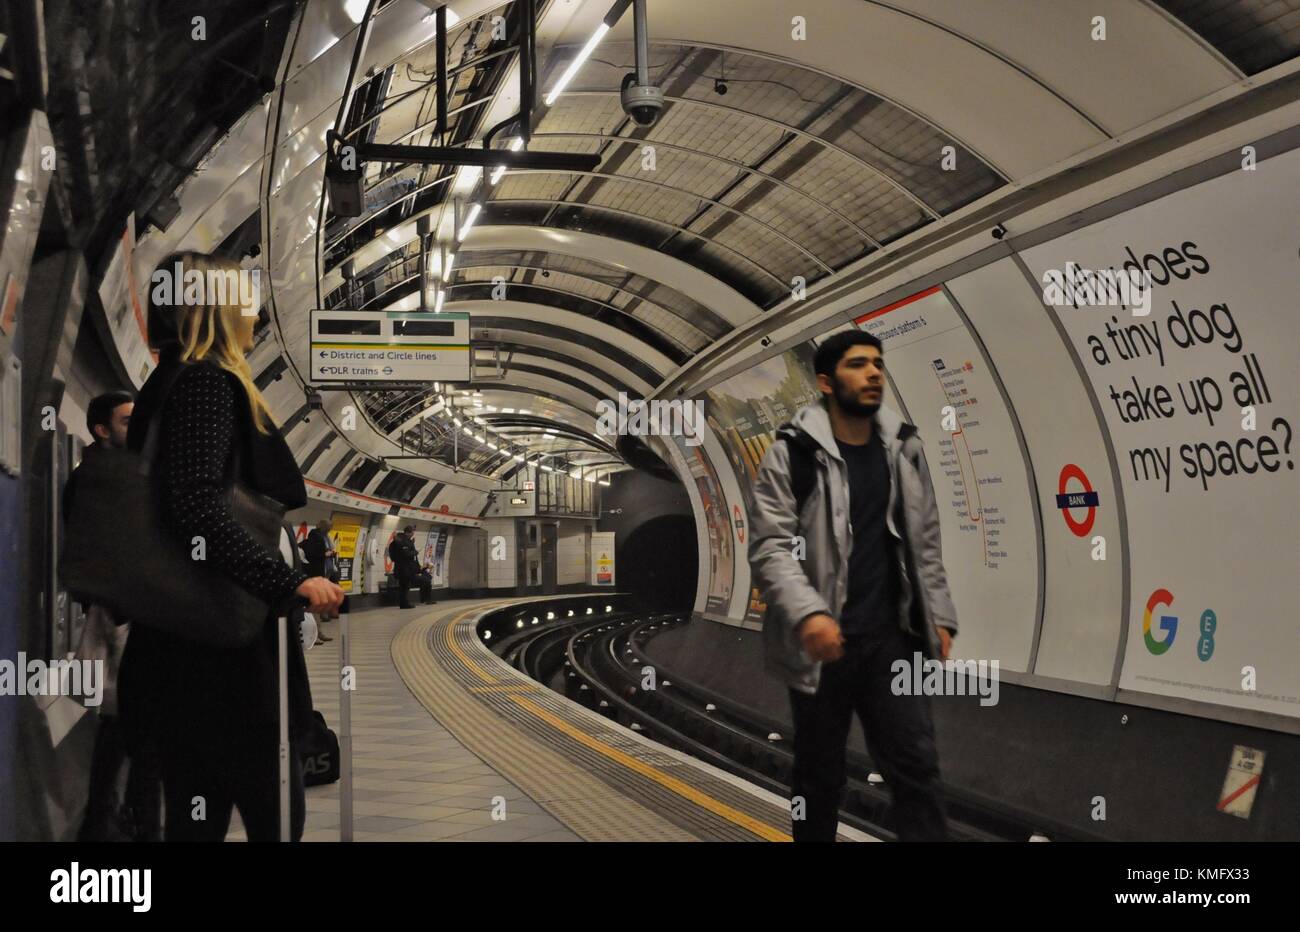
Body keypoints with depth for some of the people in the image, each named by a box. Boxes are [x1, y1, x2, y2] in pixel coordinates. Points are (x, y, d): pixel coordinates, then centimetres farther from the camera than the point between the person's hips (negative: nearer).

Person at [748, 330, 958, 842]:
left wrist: (939, 617, 8)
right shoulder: (792, 453, -7)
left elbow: (925, 543, 15)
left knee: (916, 762, -2)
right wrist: (808, 613, -28)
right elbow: (771, 547, -13)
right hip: (822, 641, -3)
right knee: (819, 772, 10)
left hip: (892, 638, 4)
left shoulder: (904, 448, 9)